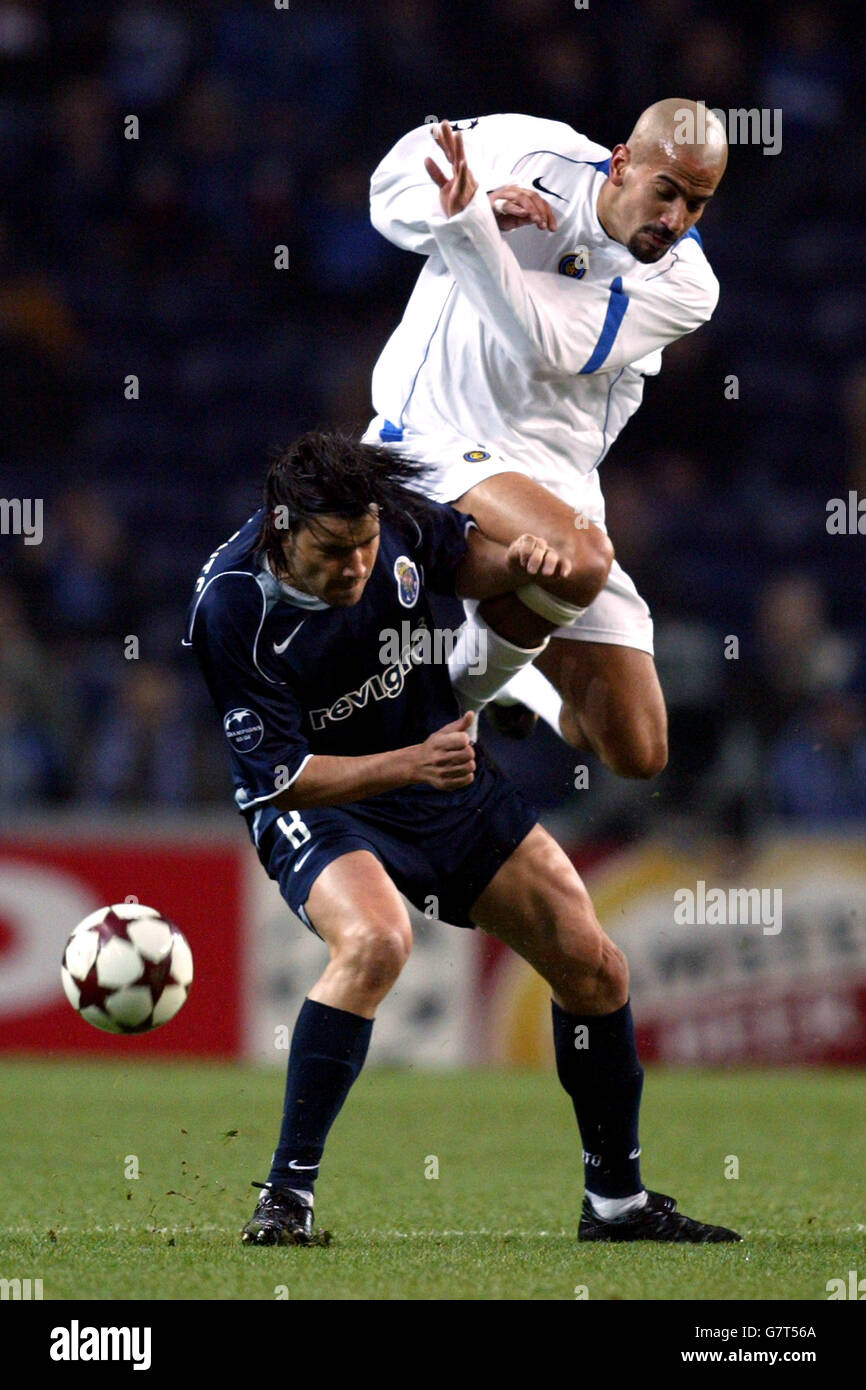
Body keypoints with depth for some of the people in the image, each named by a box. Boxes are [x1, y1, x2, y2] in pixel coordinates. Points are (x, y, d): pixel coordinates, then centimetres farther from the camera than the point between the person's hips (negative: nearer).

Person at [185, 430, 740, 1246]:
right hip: (315, 801, -6)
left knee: (593, 967, 3)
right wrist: (410, 763, -37)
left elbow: (464, 561, 9)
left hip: (446, 783, 6)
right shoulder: (231, 610, -27)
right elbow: (283, 776, -24)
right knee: (375, 941, -36)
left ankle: (617, 1201, 22)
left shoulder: (399, 515, -15)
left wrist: (518, 564, -14)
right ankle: (285, 1198, -27)